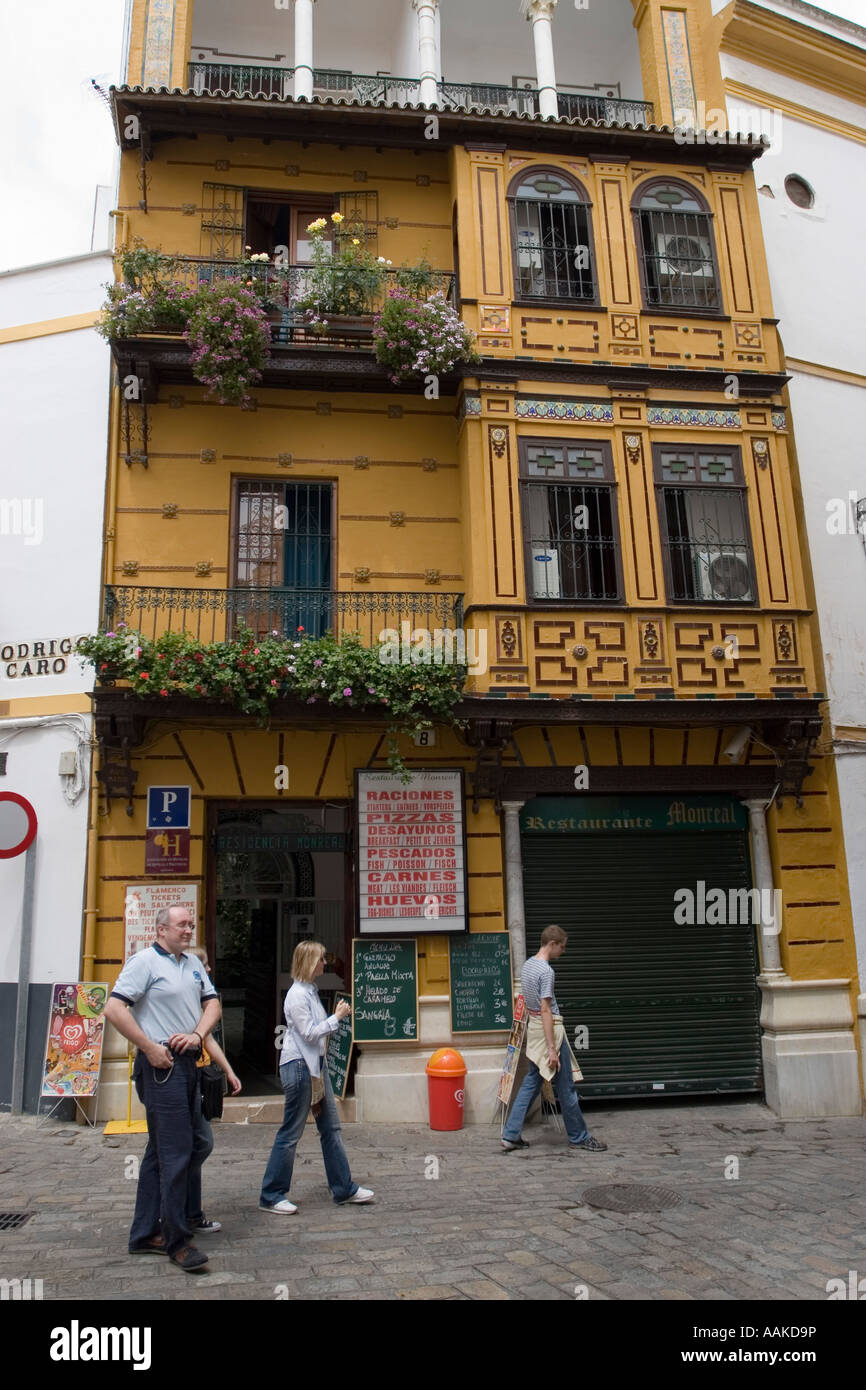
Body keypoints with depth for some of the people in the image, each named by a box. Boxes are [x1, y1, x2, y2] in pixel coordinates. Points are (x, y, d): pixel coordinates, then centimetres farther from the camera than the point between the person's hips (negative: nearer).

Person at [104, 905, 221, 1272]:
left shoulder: (193, 963, 13)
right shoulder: (145, 961, -10)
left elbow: (212, 1003, 16)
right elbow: (114, 1009, -17)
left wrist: (197, 1034, -3)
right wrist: (150, 1047, -16)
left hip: (188, 1062, 8)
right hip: (161, 1064, -8)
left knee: (161, 1151, 15)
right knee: (176, 1151, -5)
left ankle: (145, 1234, 25)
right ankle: (177, 1240, 7)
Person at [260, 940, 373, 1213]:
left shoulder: (310, 991, 12)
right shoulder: (297, 994, -16)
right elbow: (308, 1033, -19)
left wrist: (337, 1017, 5)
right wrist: (337, 1017, -13)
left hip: (316, 1064, 10)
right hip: (299, 1066, -10)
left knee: (331, 1128, 12)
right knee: (290, 1133, 0)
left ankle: (344, 1189, 20)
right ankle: (271, 1196, 13)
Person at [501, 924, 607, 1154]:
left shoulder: (528, 965, 9)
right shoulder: (546, 971, -20)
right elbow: (546, 1010, -22)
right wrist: (552, 1048, -22)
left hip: (533, 1027, 9)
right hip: (549, 1029, -9)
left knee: (531, 1083, 12)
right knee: (566, 1087, 4)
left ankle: (510, 1135, 11)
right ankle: (578, 1137, 17)